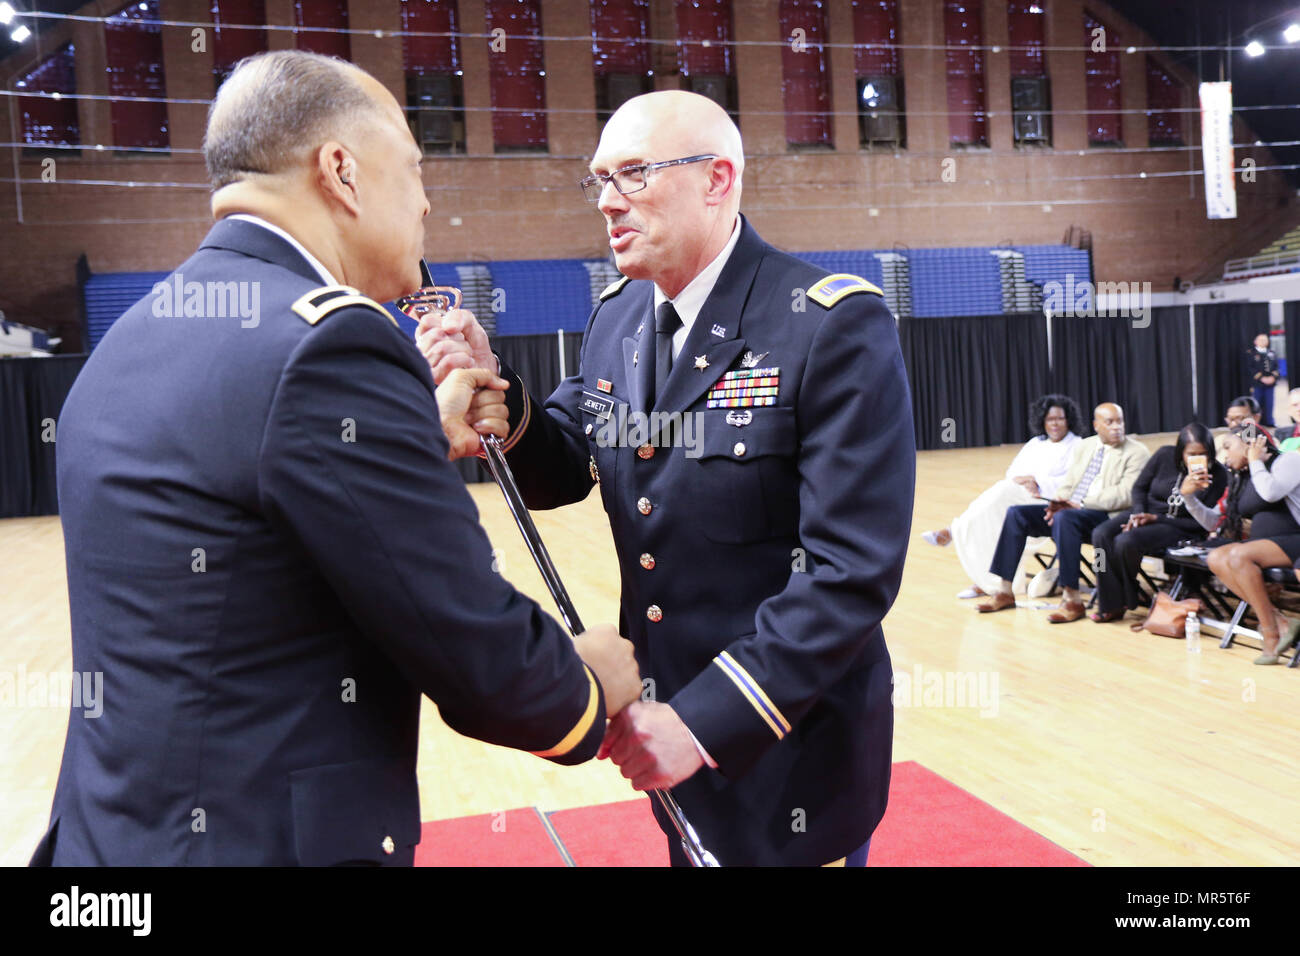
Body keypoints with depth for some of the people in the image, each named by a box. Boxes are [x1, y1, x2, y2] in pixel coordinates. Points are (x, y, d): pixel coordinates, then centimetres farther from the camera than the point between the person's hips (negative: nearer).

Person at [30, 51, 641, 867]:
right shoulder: (329, 342, -22)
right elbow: (483, 668, -21)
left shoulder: (133, 338, 6)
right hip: (271, 839, -9)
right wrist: (593, 686, -1)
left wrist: (428, 441, 10)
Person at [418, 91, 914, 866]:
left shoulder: (835, 326, -18)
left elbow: (855, 568, -23)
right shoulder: (617, 319, 4)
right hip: (669, 727, 6)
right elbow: (559, 474, 8)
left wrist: (706, 719, -26)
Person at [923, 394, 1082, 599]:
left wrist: (1037, 482, -15)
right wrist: (1022, 481, -8)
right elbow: (1013, 472, 15)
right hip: (1015, 496, 5)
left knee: (1002, 492, -32)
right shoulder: (1035, 443, 24)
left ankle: (953, 531, -23)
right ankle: (983, 581, -27)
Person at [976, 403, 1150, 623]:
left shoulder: (1137, 452, -2)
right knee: (1016, 513, -10)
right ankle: (1004, 591, -9)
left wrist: (1081, 503, -19)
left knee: (1065, 518, -37)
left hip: (1106, 515, -7)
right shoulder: (1084, 446, 19)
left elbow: (1126, 494, -14)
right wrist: (1059, 503, -5)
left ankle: (1072, 599, -33)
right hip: (1071, 509, 7)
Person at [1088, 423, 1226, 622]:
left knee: (1125, 542, -31)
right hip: (1146, 512, 4)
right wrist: (1138, 514, -9)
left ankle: (1127, 601, -7)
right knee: (1101, 534, -24)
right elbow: (1139, 487, 10)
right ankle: (1112, 605, -19)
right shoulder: (1165, 455, -5)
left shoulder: (1217, 475, -13)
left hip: (1179, 528, -4)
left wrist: (1155, 519, -15)